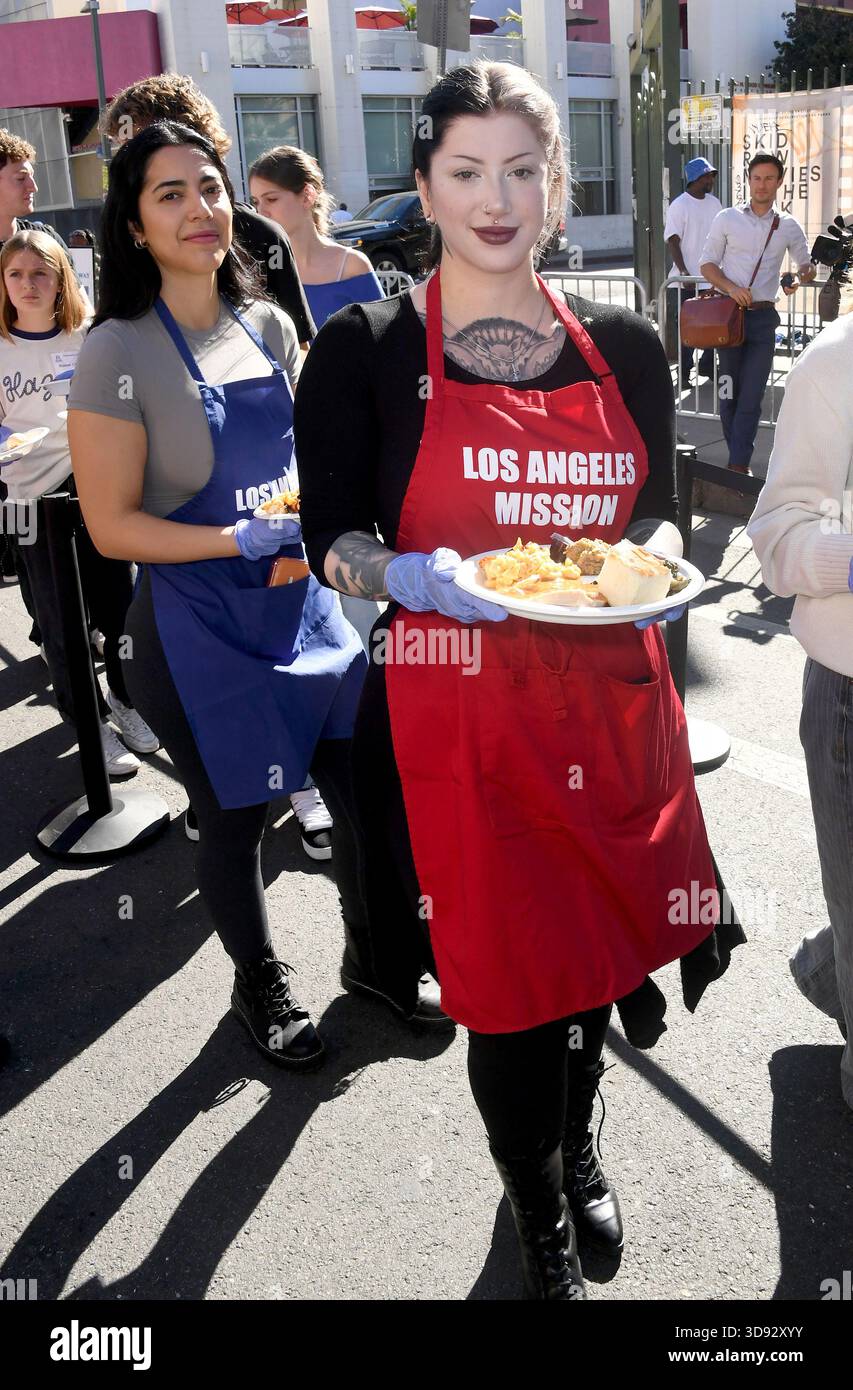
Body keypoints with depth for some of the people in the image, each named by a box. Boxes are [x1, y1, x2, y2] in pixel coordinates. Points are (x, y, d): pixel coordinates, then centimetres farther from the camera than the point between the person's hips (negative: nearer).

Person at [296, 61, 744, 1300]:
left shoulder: (622, 348, 7)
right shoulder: (366, 348, -3)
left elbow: (659, 514, 14)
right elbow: (331, 541, -4)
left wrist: (648, 562, -9)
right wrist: (414, 574, -24)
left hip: (611, 699, 4)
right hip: (460, 717, -3)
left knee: (607, 942, 17)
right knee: (509, 977, 4)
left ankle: (576, 1141, 52)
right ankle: (541, 1228, 37)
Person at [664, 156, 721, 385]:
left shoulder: (714, 203, 12)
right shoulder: (679, 205, -8)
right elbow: (672, 241, -12)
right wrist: (683, 271, -20)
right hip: (689, 280, -6)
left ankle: (707, 366, 21)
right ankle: (684, 372, 6)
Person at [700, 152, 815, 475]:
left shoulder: (788, 226, 9)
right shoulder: (727, 218, 5)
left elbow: (807, 266, 21)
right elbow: (707, 264, 5)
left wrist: (799, 279, -3)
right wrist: (732, 288, -12)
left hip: (764, 317, 0)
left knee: (751, 396, -6)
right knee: (729, 391, 3)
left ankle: (738, 464, -5)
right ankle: (738, 455, 17)